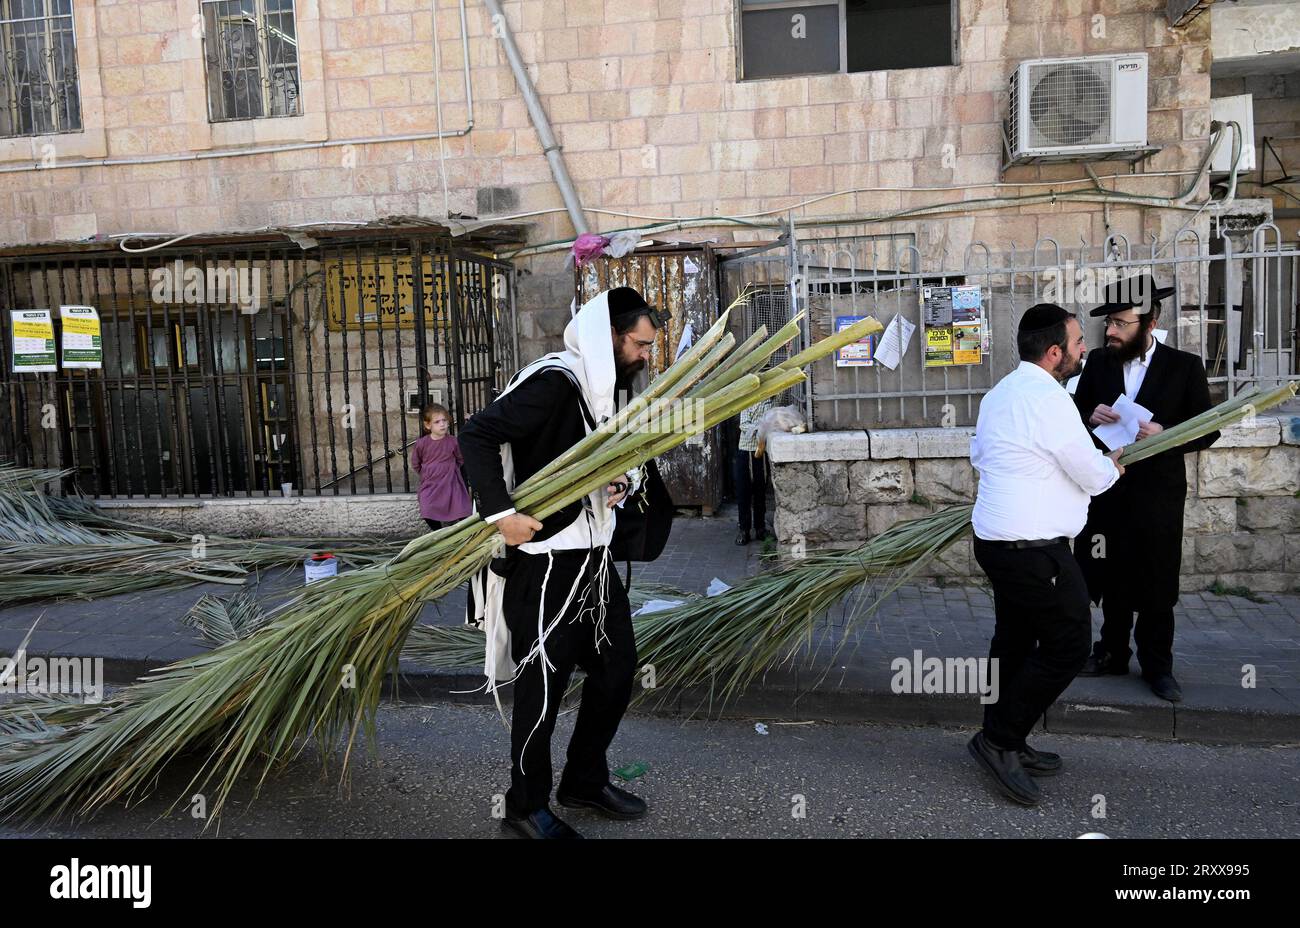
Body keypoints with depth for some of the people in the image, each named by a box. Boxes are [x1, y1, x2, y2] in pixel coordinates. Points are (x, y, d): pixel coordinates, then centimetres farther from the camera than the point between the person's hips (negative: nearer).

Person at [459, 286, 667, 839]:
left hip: (595, 555, 9)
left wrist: (627, 482, -1)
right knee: (543, 684, 3)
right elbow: (476, 435, -22)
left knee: (617, 664, 15)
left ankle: (585, 782, 34)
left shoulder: (613, 387, 11)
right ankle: (527, 808, 22)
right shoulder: (555, 381, -17)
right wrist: (501, 513, -27)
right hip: (545, 560, -9)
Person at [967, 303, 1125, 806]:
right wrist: (1112, 466, 10)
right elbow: (1093, 476, -11)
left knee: (1015, 641, 18)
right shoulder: (1048, 399, -18)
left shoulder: (1000, 393, 11)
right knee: (1067, 643, 1)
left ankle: (1005, 745, 28)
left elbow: (979, 453, 26)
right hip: (1034, 548, -10)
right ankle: (1000, 738, 6)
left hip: (996, 538, 10)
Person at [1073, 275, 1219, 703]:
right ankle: (1113, 652, 29)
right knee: (1112, 578, 14)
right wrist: (1090, 415, -14)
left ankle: (1157, 664, 23)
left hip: (1157, 494, -3)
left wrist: (1165, 434, -21)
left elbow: (1208, 429, -3)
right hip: (1108, 490, 3)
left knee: (1156, 584, 7)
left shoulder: (1185, 366, -5)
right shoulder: (1098, 363, 3)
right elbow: (1077, 414, 9)